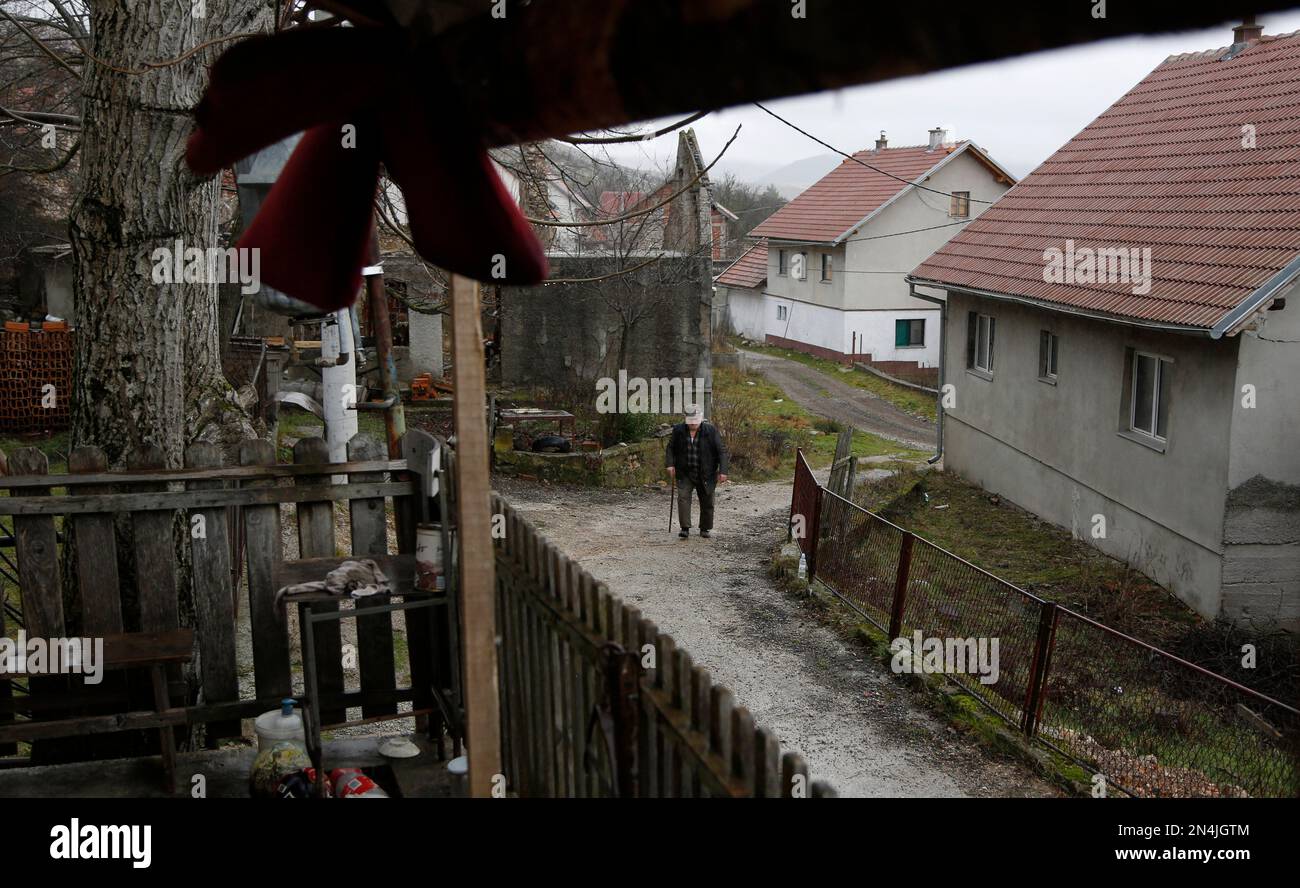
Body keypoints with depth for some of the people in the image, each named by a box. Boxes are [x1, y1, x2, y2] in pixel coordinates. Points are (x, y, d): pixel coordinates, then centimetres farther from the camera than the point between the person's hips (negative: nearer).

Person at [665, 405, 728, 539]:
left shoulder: (711, 430, -8)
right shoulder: (679, 430, -1)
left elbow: (722, 451, -7)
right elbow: (670, 448, 8)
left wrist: (722, 471, -14)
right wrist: (670, 464, -7)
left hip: (705, 474, -1)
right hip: (684, 473, 1)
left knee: (706, 501, 6)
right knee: (683, 497, -14)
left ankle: (705, 529, 22)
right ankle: (685, 528, -13)